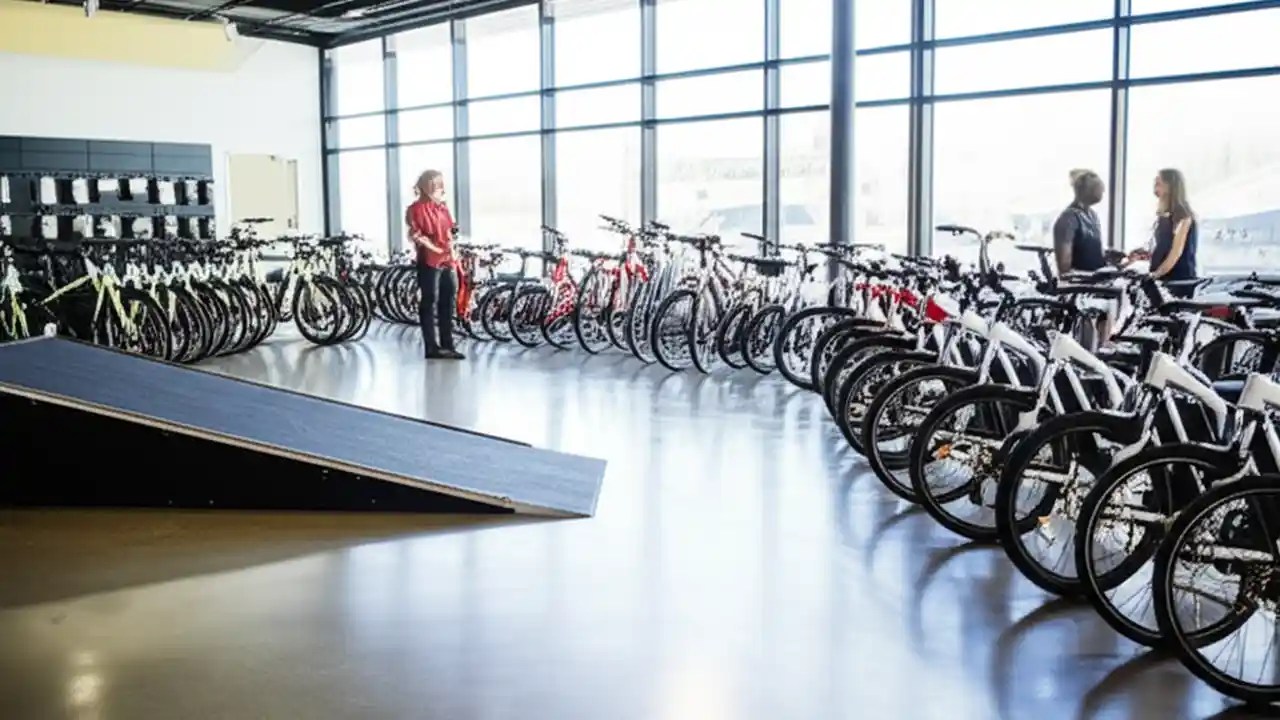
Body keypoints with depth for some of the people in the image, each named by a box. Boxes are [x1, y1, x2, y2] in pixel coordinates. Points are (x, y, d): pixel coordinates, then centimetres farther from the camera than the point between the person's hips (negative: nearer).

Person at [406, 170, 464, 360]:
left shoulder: (442, 207, 17)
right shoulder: (417, 209, -6)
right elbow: (416, 235, -12)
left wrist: (452, 255, 11)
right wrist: (434, 248, -17)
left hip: (447, 261, 8)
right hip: (429, 261, -8)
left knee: (448, 302, 9)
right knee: (429, 302, -4)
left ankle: (447, 345, 16)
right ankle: (431, 347, -1)